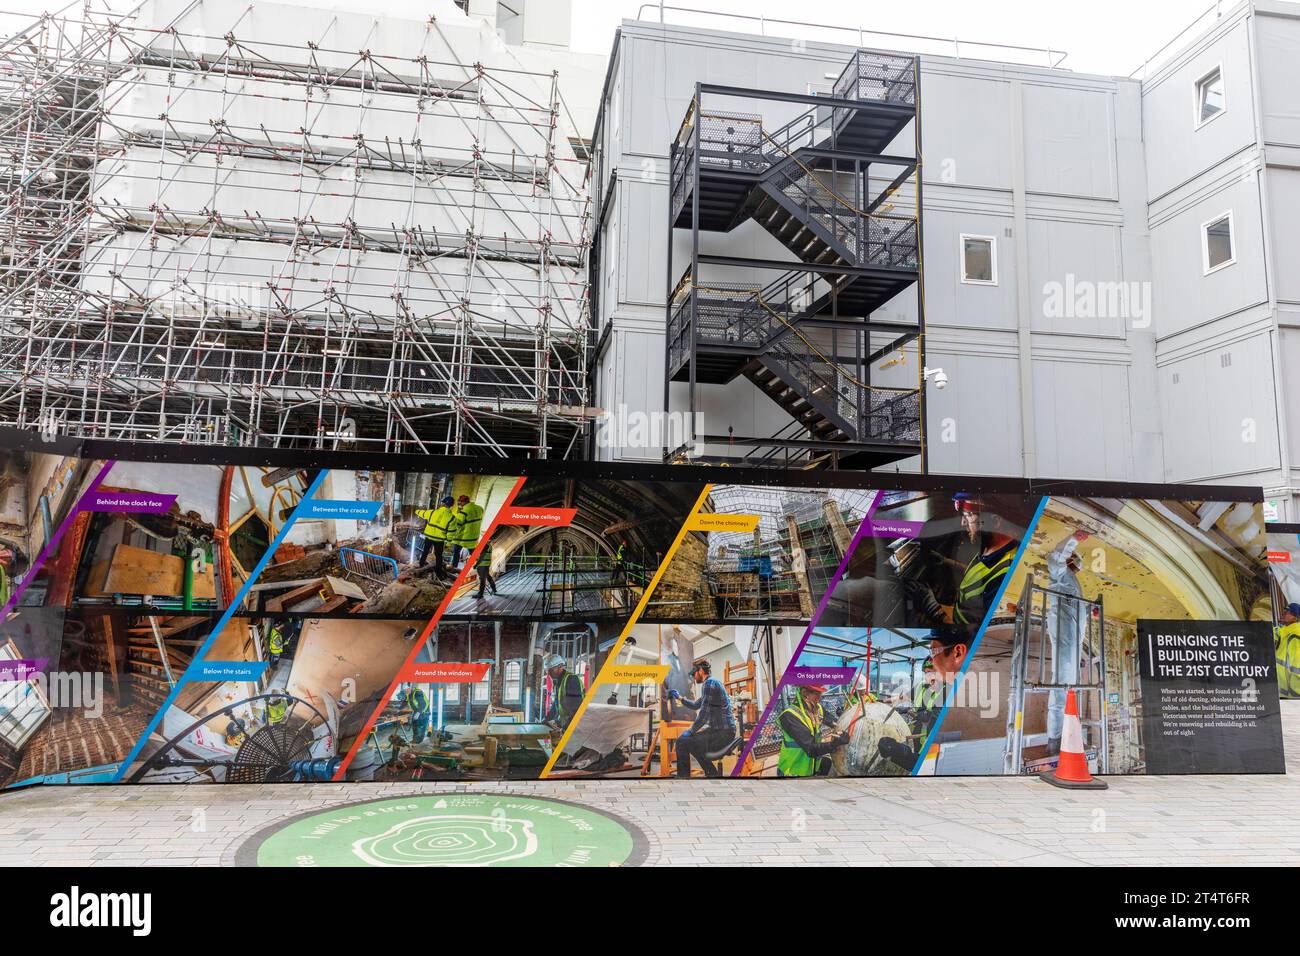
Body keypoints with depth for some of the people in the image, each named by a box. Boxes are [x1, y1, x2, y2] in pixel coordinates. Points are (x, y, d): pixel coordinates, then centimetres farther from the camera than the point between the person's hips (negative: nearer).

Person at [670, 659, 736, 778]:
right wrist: (679, 697, 34)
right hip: (718, 730, 11)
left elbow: (704, 712, -20)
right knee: (684, 736, 17)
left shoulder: (709, 683, -13)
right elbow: (695, 705, 33)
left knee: (682, 742, -16)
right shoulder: (713, 683, 19)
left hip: (722, 734, -11)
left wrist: (691, 731, -12)